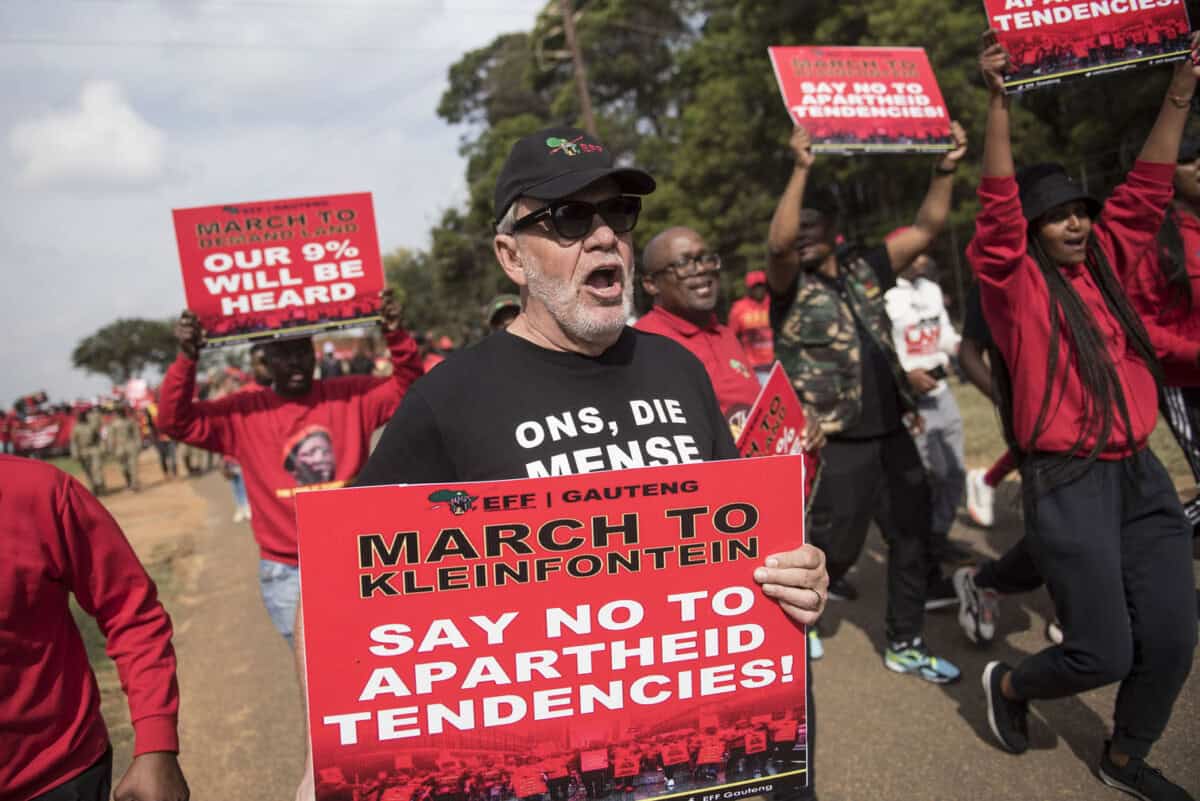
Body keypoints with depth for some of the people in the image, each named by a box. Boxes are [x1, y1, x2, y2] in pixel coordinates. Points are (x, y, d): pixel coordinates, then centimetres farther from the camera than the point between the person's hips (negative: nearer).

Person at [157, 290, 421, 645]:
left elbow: (407, 388, -2)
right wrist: (186, 360, -23)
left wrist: (397, 337, -19)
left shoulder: (351, 395, 0)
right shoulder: (244, 413, -3)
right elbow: (175, 421, -8)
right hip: (286, 572, -1)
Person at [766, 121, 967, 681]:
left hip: (890, 432, 6)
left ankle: (905, 645, 28)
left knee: (912, 536, 12)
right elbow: (777, 243, -26)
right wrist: (801, 168, -33)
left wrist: (946, 168, -6)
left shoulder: (864, 271, 9)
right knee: (838, 545, 3)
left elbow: (925, 229, 7)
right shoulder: (789, 284, -5)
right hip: (835, 442, -6)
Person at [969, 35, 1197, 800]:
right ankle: (1009, 685, 29)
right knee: (1104, 652, -3)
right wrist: (999, 103, -25)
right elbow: (998, 207, -18)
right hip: (1068, 483, -6)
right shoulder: (1016, 284, -6)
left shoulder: (1105, 265, 11)